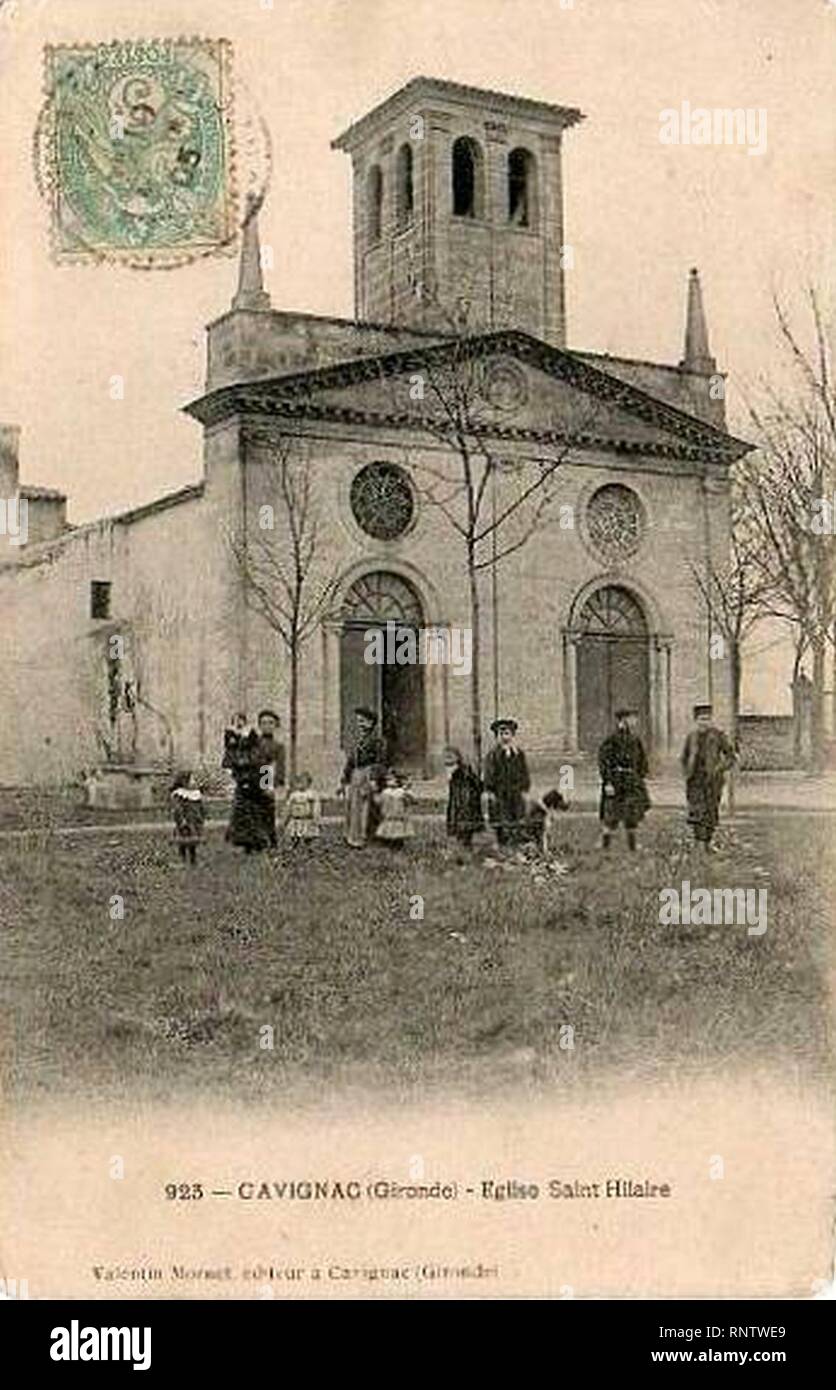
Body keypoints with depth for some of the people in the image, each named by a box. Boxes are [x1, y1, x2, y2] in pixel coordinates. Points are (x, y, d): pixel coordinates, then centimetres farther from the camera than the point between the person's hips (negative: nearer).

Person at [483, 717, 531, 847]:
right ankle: (502, 844, 2)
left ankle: (516, 845, 8)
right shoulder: (493, 754, -1)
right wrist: (490, 791, -9)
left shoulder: (519, 754, 7)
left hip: (516, 792, 2)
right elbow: (489, 773, -3)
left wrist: (524, 789, 4)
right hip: (499, 793, -2)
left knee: (517, 824, 2)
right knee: (501, 824, -3)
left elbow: (524, 772, 11)